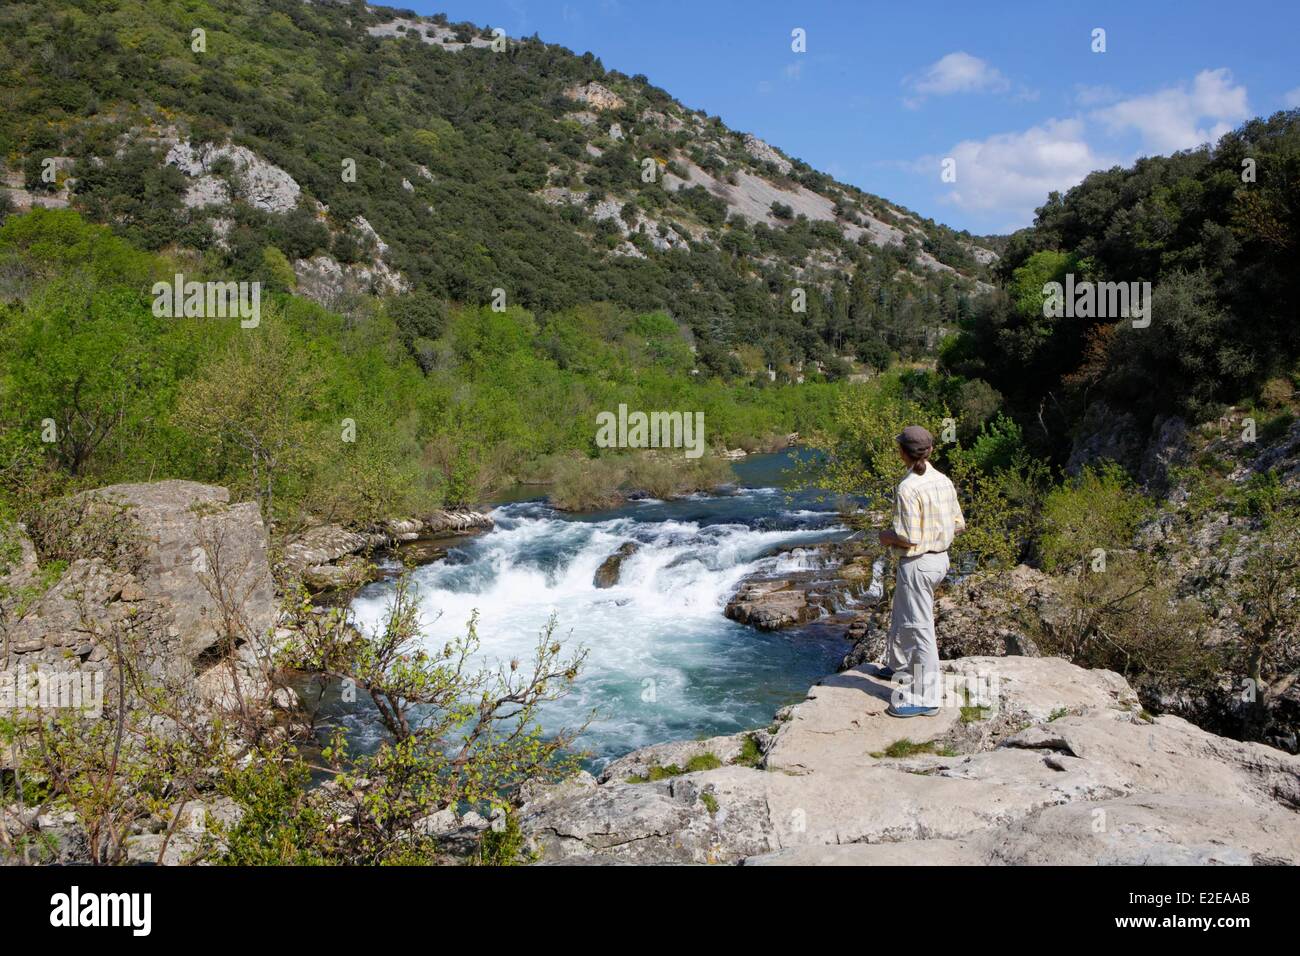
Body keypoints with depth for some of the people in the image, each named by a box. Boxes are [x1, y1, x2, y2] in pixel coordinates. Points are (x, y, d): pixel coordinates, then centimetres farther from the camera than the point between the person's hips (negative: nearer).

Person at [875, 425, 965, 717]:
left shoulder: (908, 488, -23)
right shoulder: (943, 480, 1)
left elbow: (908, 538, -24)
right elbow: (959, 526, 7)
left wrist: (886, 536, -6)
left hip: (917, 564, -9)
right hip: (940, 558, 9)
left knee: (920, 628, 1)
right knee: (902, 617, 28)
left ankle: (925, 698, 9)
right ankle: (895, 664, 49)